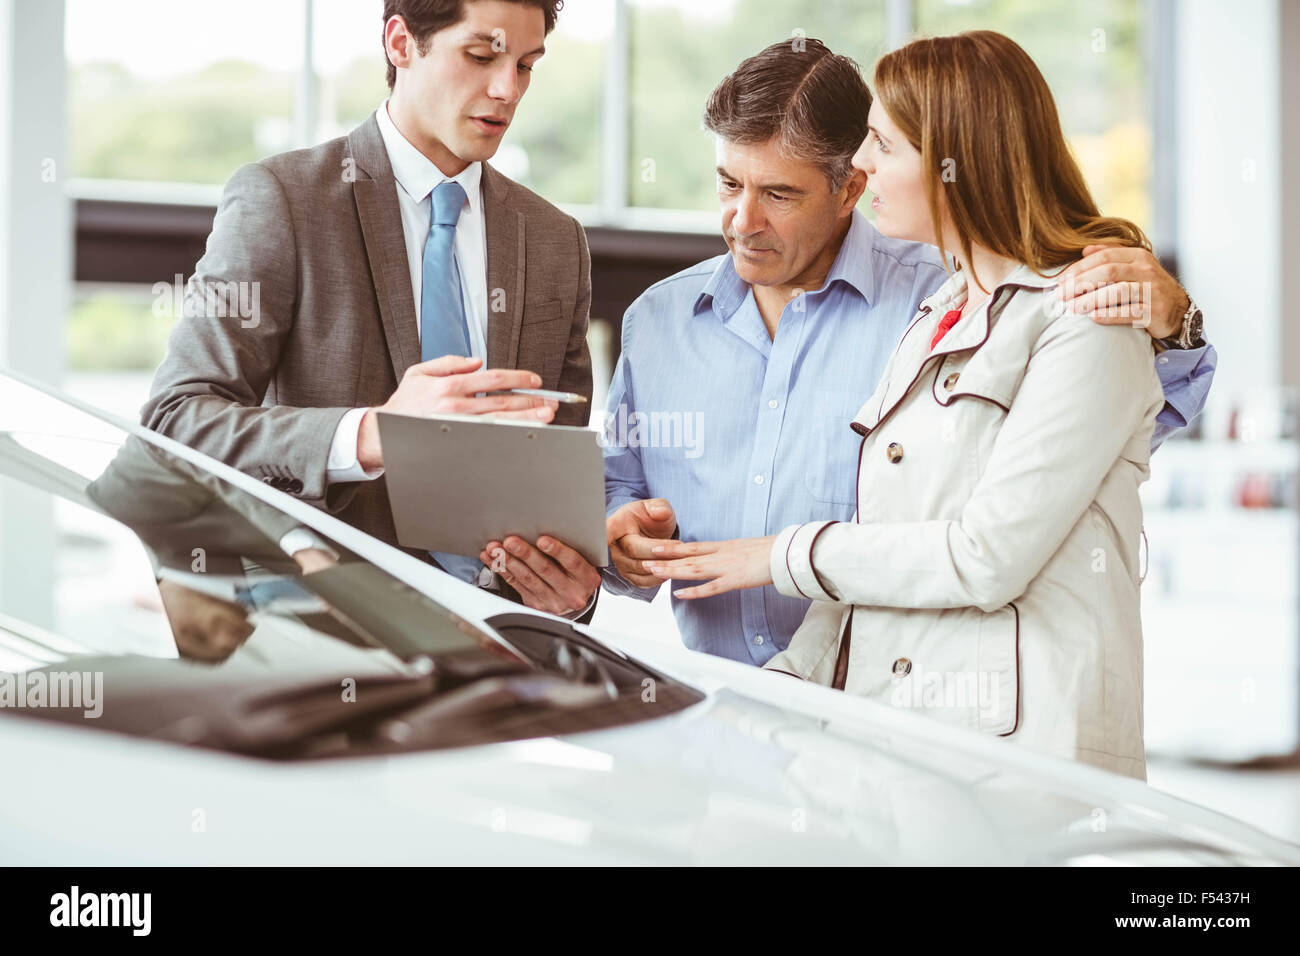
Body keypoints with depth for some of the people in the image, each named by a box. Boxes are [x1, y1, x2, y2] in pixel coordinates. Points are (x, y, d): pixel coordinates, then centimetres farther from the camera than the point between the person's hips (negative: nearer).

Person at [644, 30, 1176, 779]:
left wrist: (789, 557, -4)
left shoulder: (1087, 320, -6)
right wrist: (786, 688, 8)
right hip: (881, 735, 7)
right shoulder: (937, 317, 20)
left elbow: (989, 556, -14)